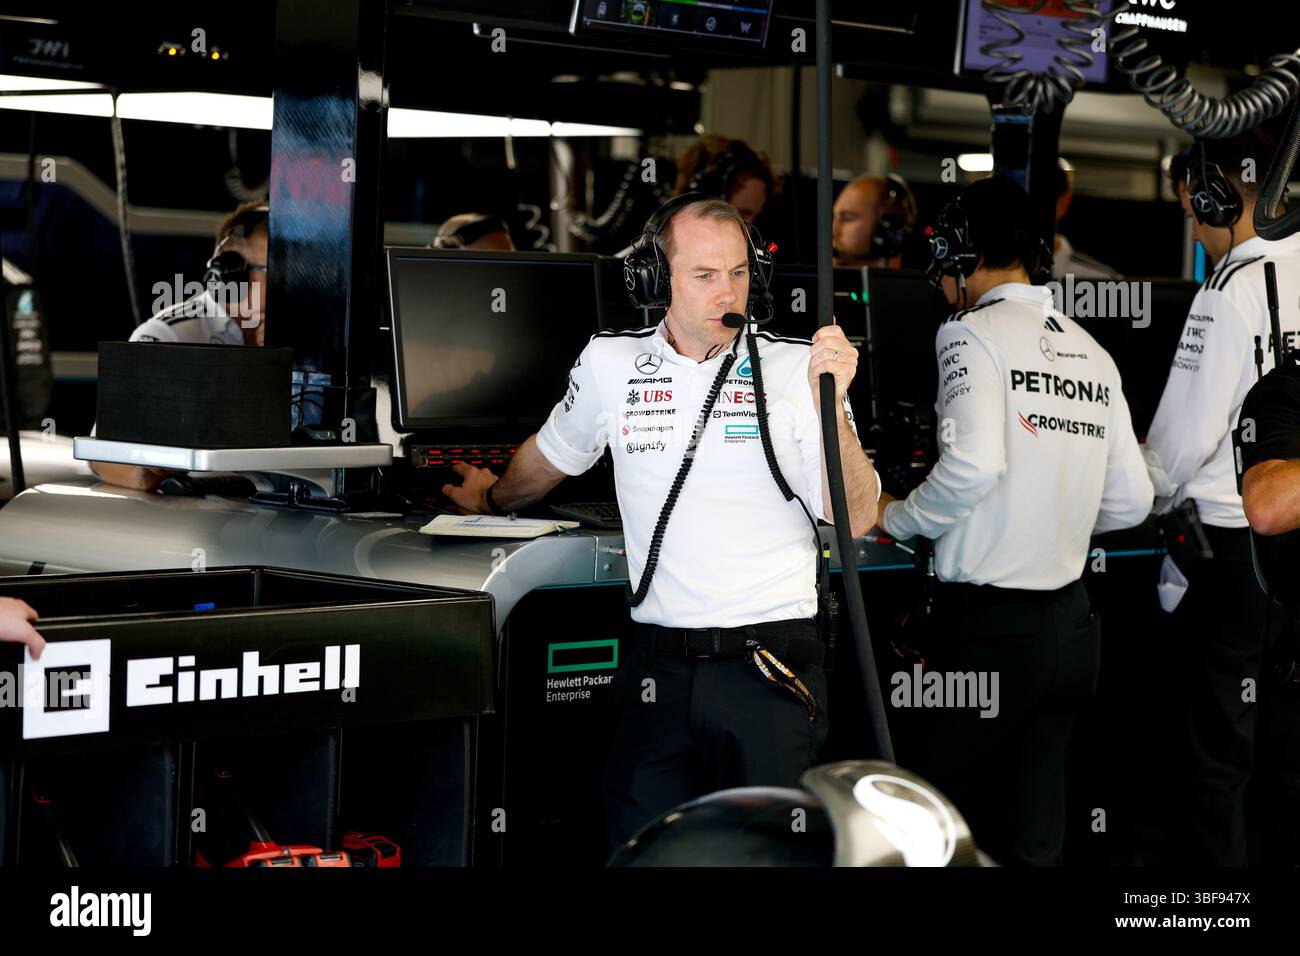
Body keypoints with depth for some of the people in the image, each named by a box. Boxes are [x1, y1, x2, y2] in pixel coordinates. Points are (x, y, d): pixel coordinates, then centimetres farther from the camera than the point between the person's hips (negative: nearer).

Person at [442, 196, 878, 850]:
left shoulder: (796, 368, -1)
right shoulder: (609, 364, 6)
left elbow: (855, 520, -5)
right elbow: (551, 456, 27)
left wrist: (831, 404, -18)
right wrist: (493, 498, 43)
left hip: (773, 662, -2)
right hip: (661, 667, 2)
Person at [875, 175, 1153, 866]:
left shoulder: (972, 333, -8)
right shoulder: (1093, 353, 11)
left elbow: (972, 465, -23)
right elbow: (1130, 502, 12)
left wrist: (897, 517, -6)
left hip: (990, 626, -7)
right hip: (1073, 624, 7)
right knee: (1035, 835, 12)